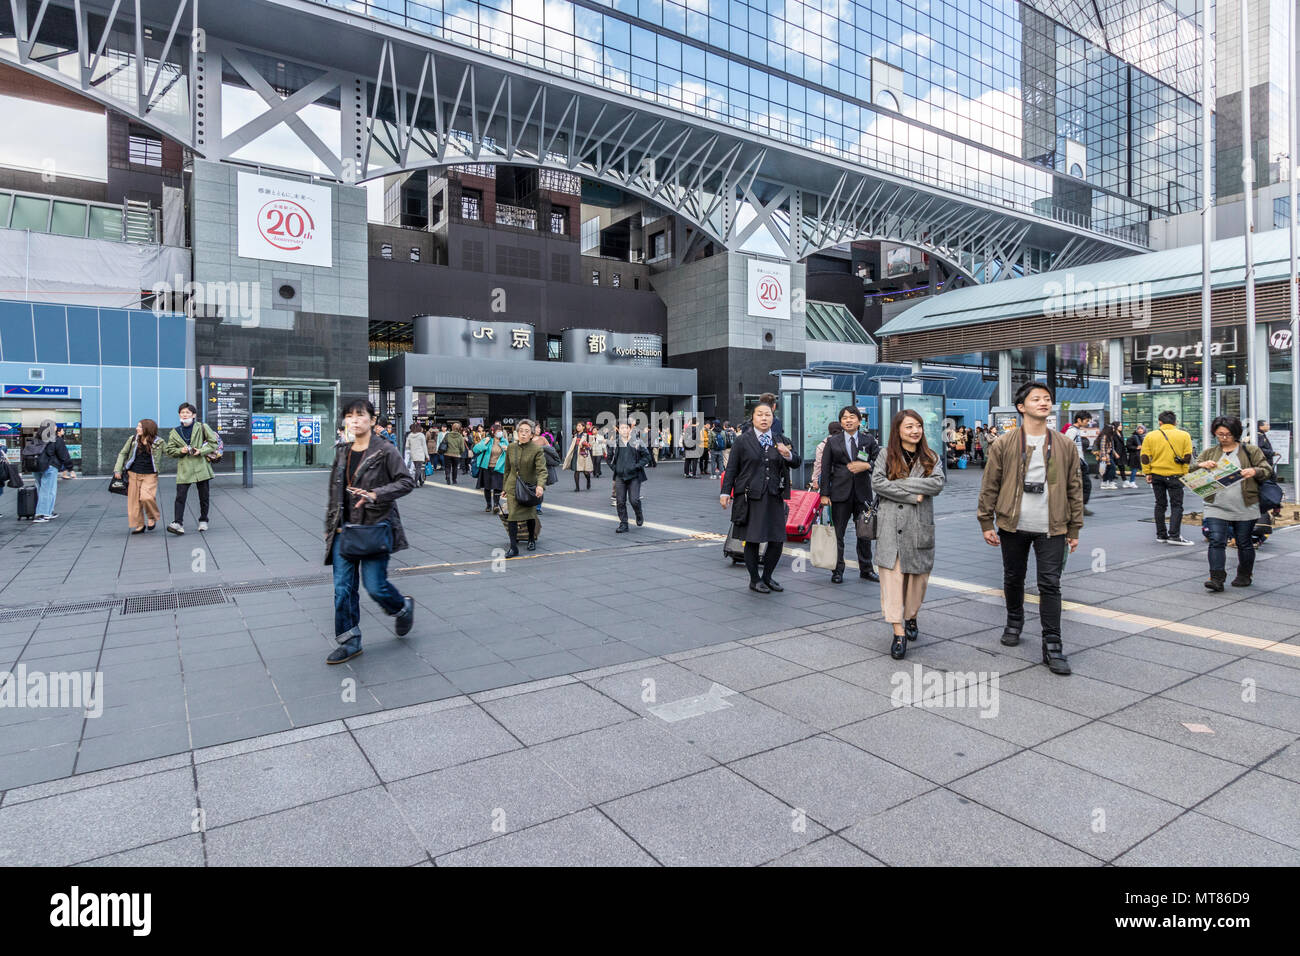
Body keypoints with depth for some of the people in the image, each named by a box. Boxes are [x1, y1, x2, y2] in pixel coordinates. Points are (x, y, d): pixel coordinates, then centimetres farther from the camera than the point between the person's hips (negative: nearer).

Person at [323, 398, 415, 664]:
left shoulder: (385, 450, -6)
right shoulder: (342, 453, 11)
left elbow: (407, 481, -11)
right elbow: (333, 493, 17)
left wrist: (376, 494, -24)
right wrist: (330, 527, 14)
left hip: (375, 528, -5)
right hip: (344, 530, 6)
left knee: (375, 585, -5)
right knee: (343, 587, 3)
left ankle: (403, 608, 27)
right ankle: (349, 642, 16)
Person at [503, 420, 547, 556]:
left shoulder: (537, 449, -10)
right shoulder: (511, 448, 2)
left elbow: (542, 470, -20)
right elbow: (508, 469, 13)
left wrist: (540, 485, -38)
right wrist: (505, 488, 16)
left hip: (529, 487, -2)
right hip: (513, 487, 2)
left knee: (530, 515, 10)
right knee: (511, 516, -10)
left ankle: (532, 540, 36)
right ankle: (513, 547, -5)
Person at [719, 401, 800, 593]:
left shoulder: (781, 440, 9)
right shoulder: (743, 441, 0)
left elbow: (796, 463, 4)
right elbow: (732, 469, 2)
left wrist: (788, 455, -18)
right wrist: (725, 492, -3)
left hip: (774, 498, 3)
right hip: (750, 497, -3)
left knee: (777, 540, 4)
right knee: (752, 540, 2)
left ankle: (767, 577, 24)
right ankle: (754, 580, 18)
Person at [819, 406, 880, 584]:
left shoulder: (868, 441, 8)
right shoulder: (832, 442, 5)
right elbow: (825, 469, 1)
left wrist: (867, 465, -15)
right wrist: (825, 494, -5)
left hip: (862, 492, 2)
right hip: (840, 492, -1)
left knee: (865, 533, 9)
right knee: (837, 533, 2)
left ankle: (866, 569, 23)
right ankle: (837, 571, 13)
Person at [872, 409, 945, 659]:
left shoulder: (930, 458, 10)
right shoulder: (886, 455, 6)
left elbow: (937, 483, -8)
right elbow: (877, 483, -8)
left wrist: (899, 483, -14)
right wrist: (913, 496, -12)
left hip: (920, 527, 2)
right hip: (891, 526, -2)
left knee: (918, 576, 9)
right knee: (892, 575, -9)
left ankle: (912, 617, 33)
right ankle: (898, 633, -10)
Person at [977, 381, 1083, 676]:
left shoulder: (1065, 447, 5)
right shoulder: (1004, 444, 0)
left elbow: (1075, 489, 9)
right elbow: (990, 485, 1)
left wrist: (1074, 529, 7)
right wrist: (987, 523, -2)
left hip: (1051, 529, 0)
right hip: (1013, 526, 0)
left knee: (1050, 584, -2)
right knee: (1013, 579, 15)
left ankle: (1052, 645, 4)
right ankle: (1014, 621, 39)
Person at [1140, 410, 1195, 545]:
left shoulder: (1150, 436, 1)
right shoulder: (1184, 435, -1)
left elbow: (1145, 457, 0)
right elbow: (1187, 457, -3)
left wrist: (1147, 473, 5)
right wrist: (1184, 474, 3)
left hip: (1156, 475, 2)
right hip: (1175, 475, -2)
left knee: (1160, 504, 12)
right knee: (1176, 505, 2)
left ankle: (1161, 534, 16)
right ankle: (1174, 535, -7)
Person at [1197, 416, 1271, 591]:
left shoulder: (1251, 450, 6)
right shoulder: (1209, 452, 10)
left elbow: (1268, 470, 3)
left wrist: (1255, 471, -19)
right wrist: (1202, 465, -16)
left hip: (1245, 508, 0)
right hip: (1216, 507, 1)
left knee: (1244, 543, 10)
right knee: (1216, 542, -9)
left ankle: (1244, 576, 26)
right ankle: (1217, 578, -10)